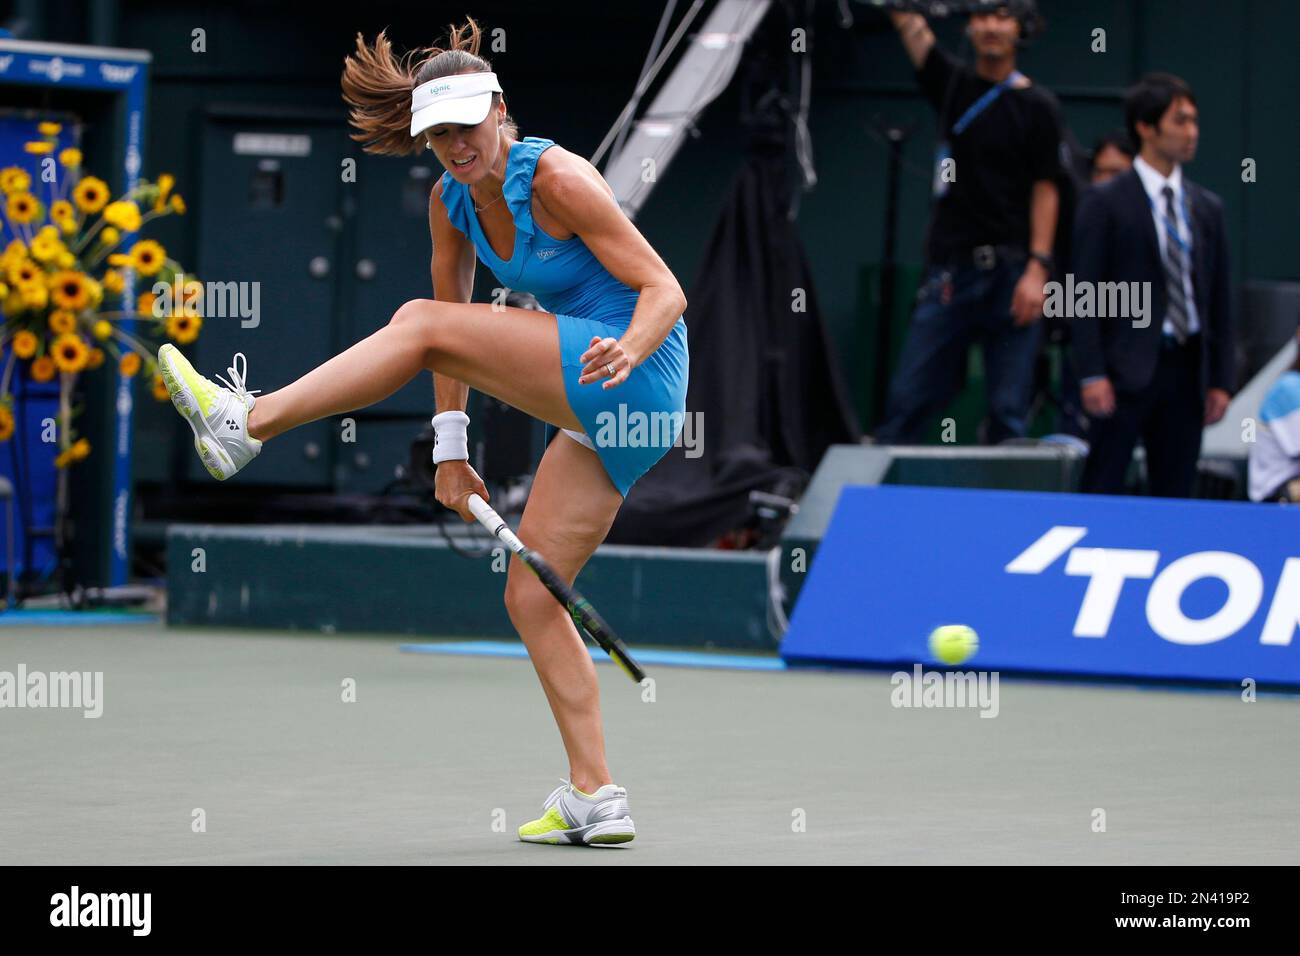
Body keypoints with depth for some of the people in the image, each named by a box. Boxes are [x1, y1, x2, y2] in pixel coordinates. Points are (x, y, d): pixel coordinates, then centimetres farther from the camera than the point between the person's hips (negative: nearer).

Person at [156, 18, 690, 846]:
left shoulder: (558, 178, -15)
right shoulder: (452, 202, 8)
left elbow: (666, 290, -16)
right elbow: (456, 324, 16)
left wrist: (630, 348, -36)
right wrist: (450, 447, 10)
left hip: (639, 370, -9)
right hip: (597, 407, 9)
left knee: (421, 322, -17)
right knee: (531, 597, 3)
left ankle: (246, 421, -16)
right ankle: (595, 800, 1)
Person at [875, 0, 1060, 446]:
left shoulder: (1036, 106, 1)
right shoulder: (952, 83, 10)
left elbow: (1045, 190, -3)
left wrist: (1037, 268, -11)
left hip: (1011, 273, -3)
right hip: (951, 270, 3)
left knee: (1009, 409, -3)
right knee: (908, 398, -1)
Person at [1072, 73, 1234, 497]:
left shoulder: (1207, 207, 13)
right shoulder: (1105, 203, -2)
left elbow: (1219, 299, 14)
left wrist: (1220, 379, 8)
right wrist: (1092, 374, -13)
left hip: (1186, 367, 5)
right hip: (1128, 366, -5)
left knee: (1175, 491, 6)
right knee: (1102, 492, -6)